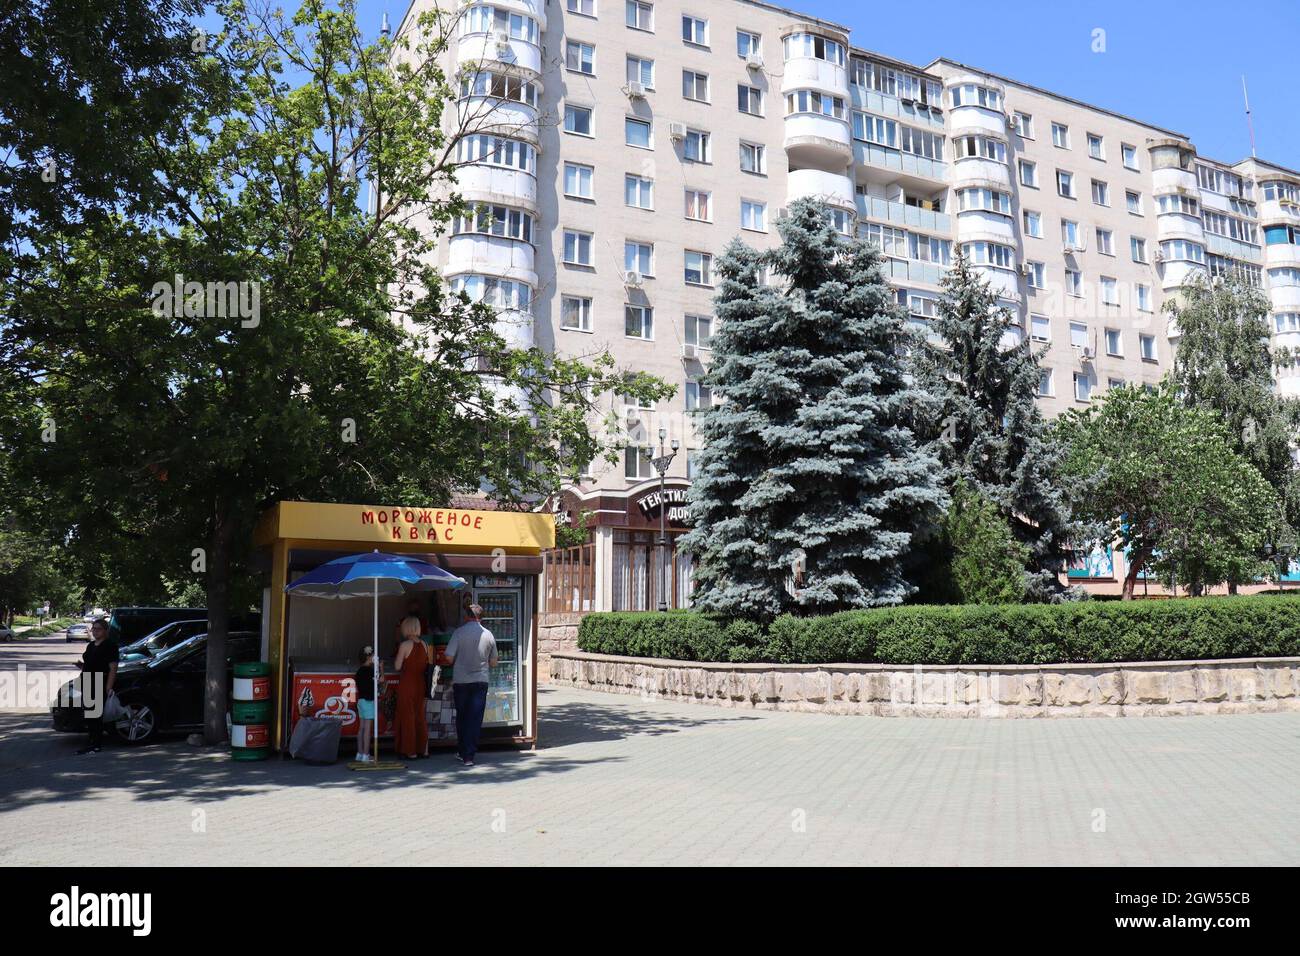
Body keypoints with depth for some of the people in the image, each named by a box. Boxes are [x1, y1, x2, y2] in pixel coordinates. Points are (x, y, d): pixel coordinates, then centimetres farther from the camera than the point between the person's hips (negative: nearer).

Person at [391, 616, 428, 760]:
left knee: (407, 716, 3)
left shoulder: (405, 645, -14)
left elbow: (397, 666, -10)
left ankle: (410, 751, 6)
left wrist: (398, 655, 6)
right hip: (420, 683, 5)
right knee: (420, 716, 14)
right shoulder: (423, 644, 3)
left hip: (406, 683, -5)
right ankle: (422, 748, 19)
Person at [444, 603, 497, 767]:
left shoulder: (459, 632, -7)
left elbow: (449, 657, -10)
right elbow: (493, 663, 7)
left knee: (461, 717, 15)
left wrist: (459, 663, 11)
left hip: (460, 680, 0)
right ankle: (469, 756, -2)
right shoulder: (488, 635, 0)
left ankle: (462, 751, 24)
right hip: (481, 681, 1)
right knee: (475, 719, 2)